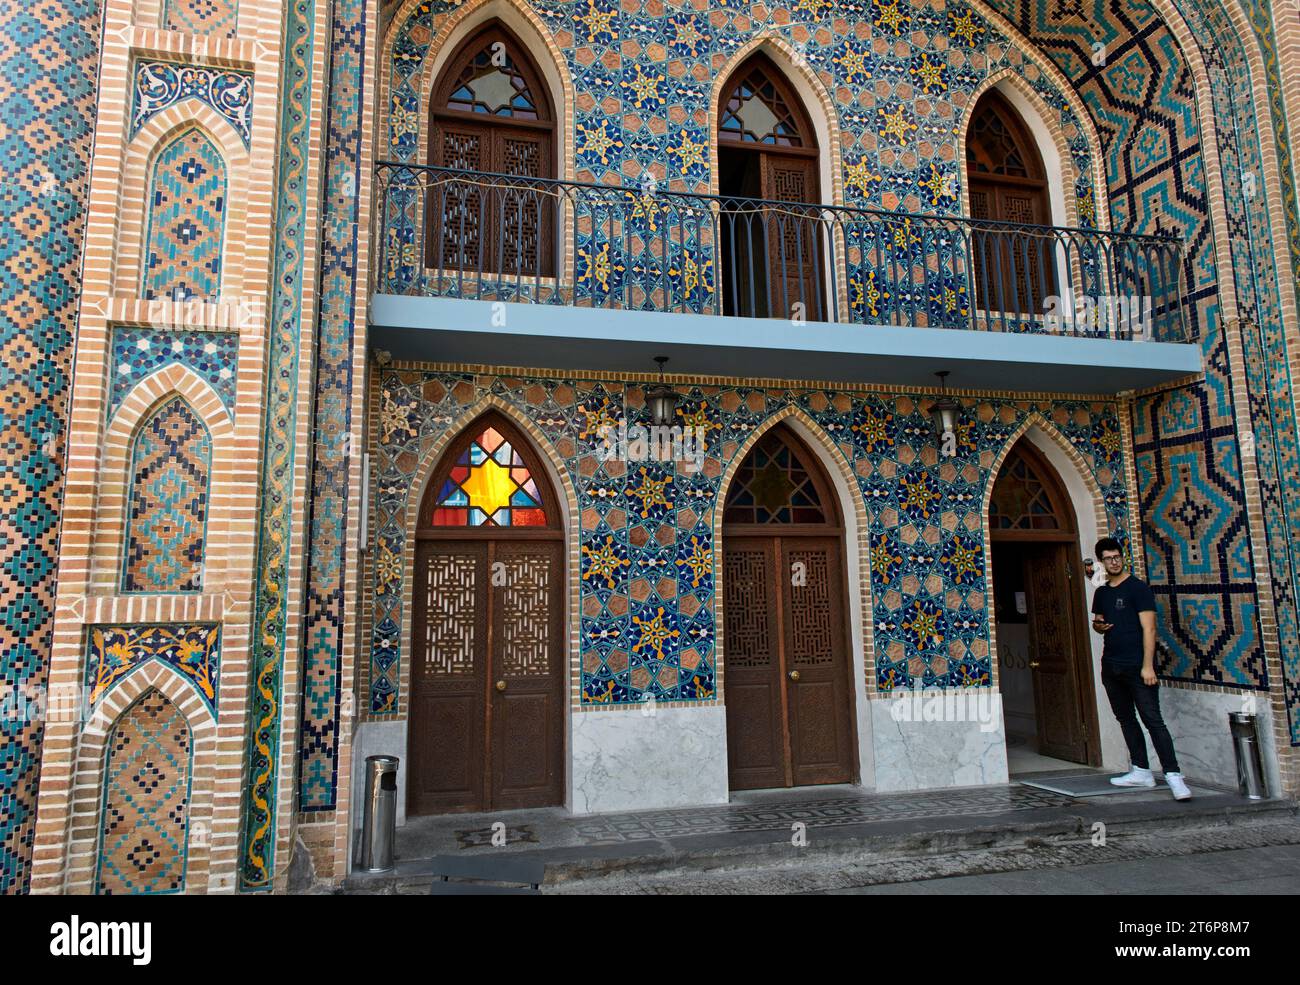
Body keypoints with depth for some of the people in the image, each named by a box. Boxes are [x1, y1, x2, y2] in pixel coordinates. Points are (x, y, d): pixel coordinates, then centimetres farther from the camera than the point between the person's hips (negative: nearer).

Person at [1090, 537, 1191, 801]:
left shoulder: (1138, 588, -6)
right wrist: (1098, 625, 1)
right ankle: (1141, 771, 18)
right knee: (1126, 719, 10)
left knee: (1153, 720, -11)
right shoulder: (1101, 593, 14)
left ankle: (1173, 774, -11)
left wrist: (1147, 665, -19)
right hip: (1111, 666, 7)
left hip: (1137, 665, -7)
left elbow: (1149, 628, -11)